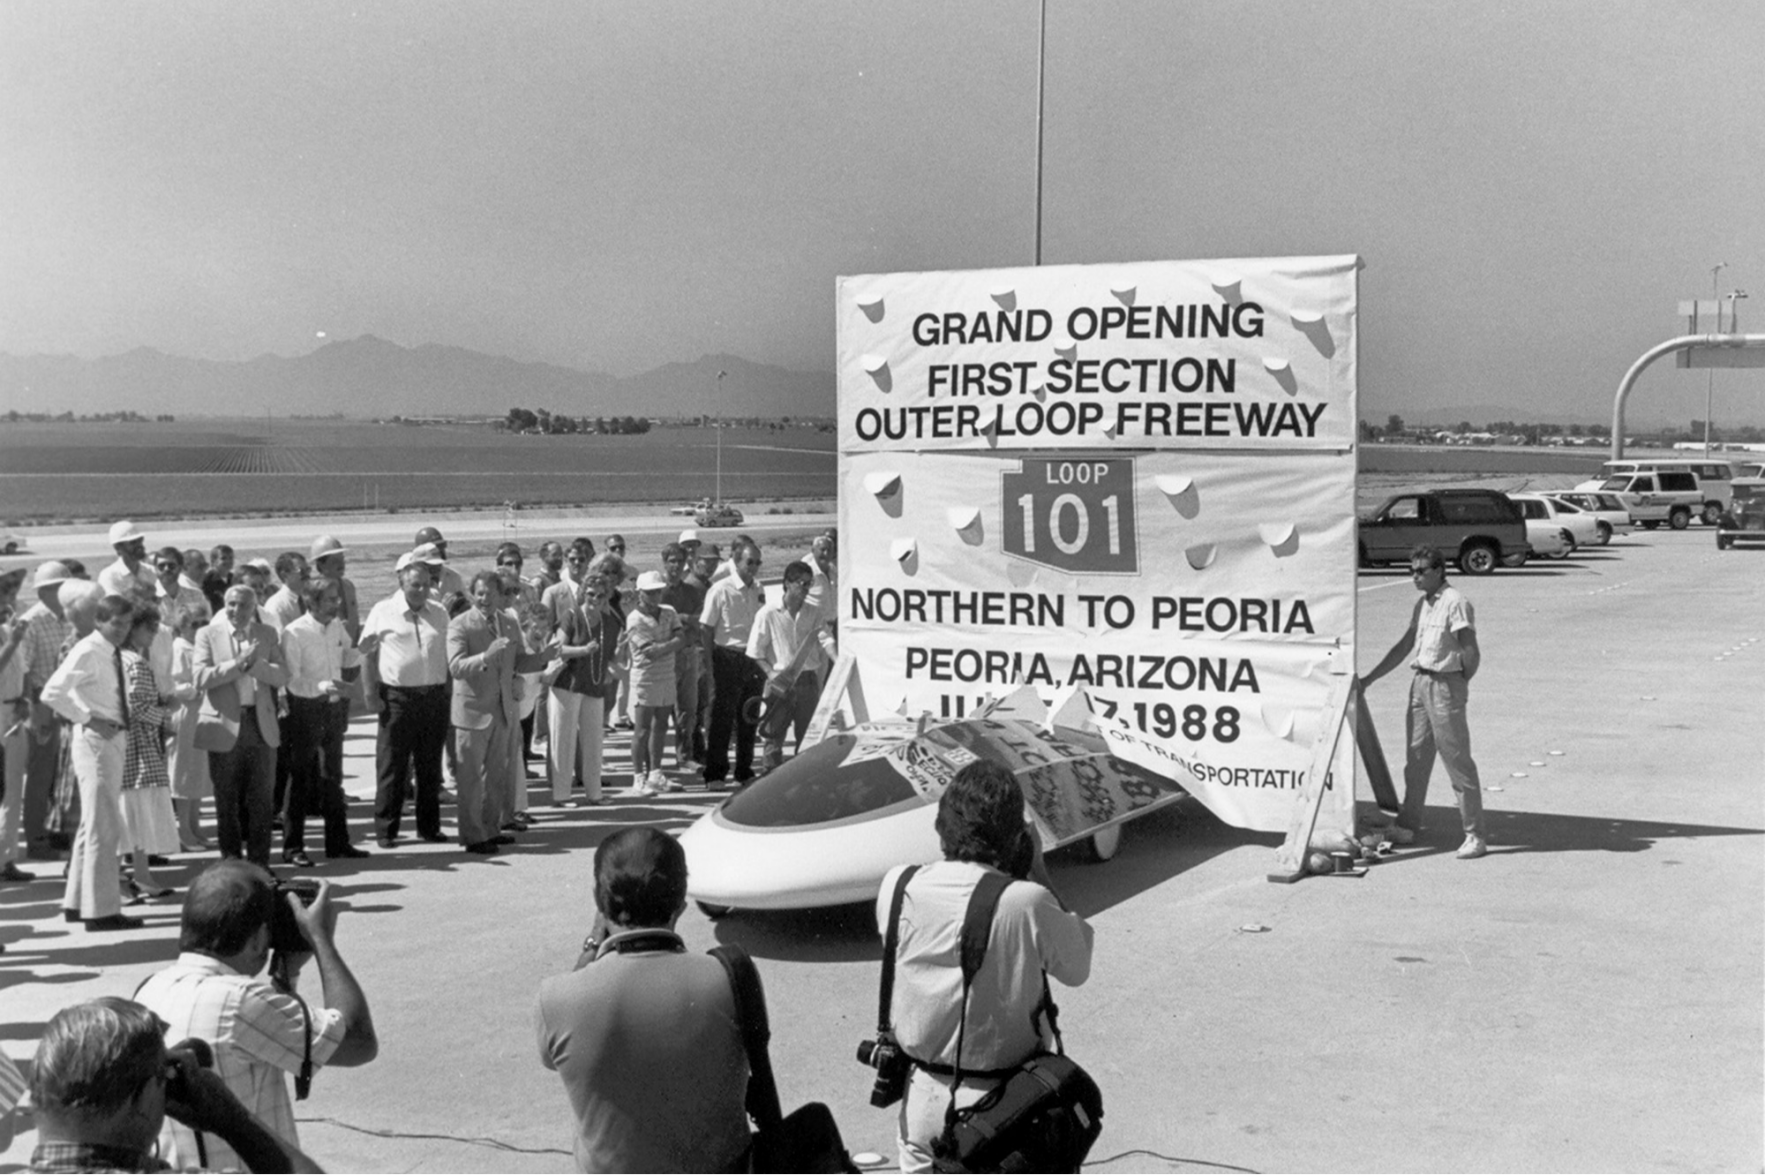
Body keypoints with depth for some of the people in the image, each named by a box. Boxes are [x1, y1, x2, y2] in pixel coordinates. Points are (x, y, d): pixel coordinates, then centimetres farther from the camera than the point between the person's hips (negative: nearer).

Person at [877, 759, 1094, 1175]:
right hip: (1000, 1102, -3)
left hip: (922, 1091, 4)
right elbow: (1077, 968, -5)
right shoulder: (1028, 903, -23)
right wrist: (1038, 872, -3)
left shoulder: (898, 887, -12)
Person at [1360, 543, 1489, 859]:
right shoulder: (1422, 605, 14)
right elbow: (1403, 647, 19)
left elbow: (1471, 652, -16)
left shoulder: (1455, 603, -13)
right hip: (1420, 682, 8)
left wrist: (1462, 681, -2)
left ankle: (1475, 835, 1)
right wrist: (1368, 679, 17)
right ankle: (1407, 826, 24)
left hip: (1445, 685, -8)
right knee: (1416, 758, 14)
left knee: (1457, 760, -5)